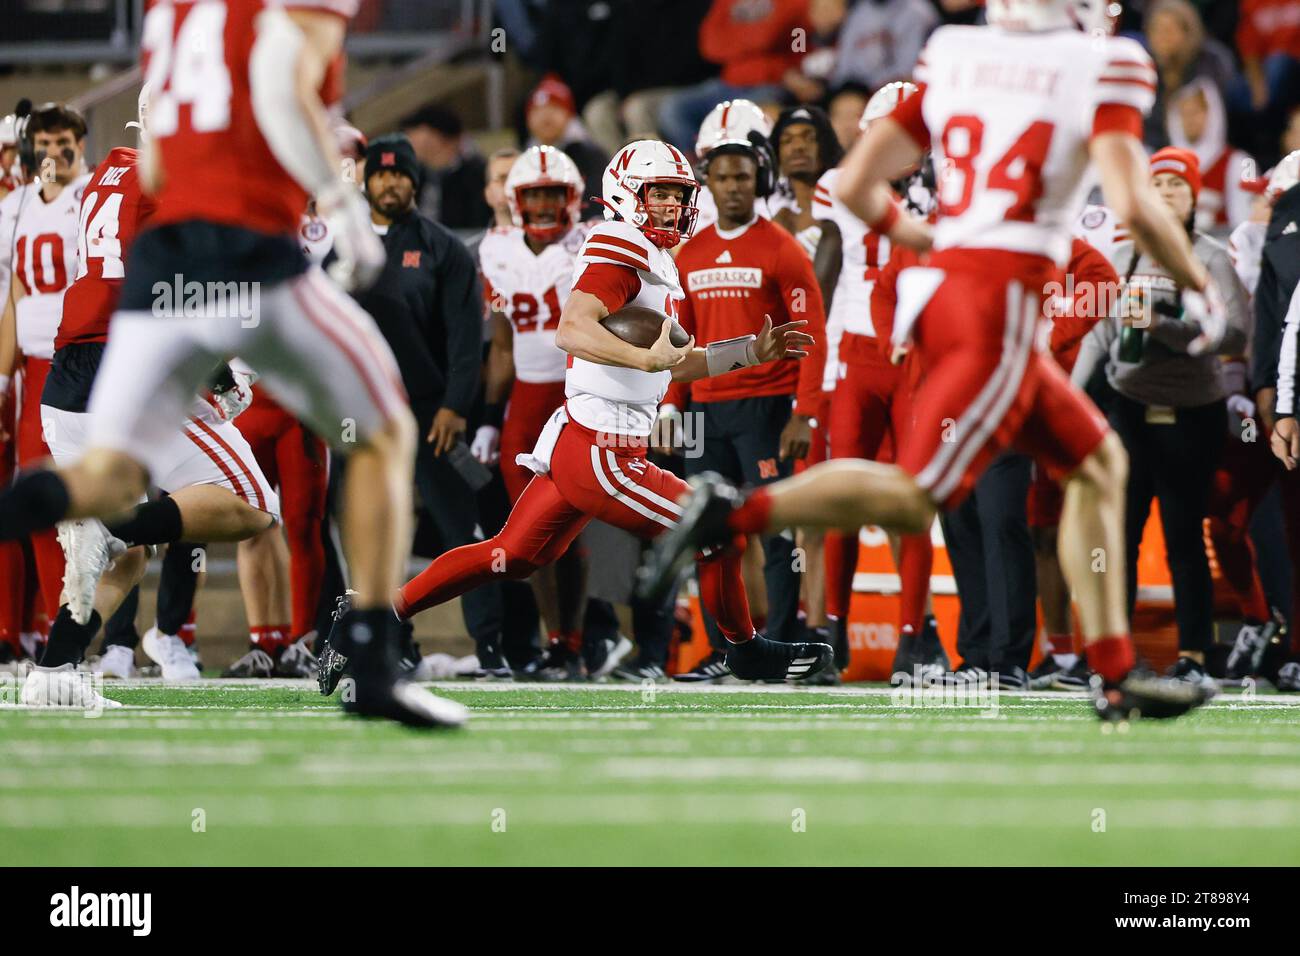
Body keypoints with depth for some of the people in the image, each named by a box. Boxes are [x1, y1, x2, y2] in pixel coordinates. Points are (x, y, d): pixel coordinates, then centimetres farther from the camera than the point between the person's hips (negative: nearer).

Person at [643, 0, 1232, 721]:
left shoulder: (952, 61, 13)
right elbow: (1131, 203, -15)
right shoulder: (1098, 69, -4)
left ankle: (1117, 676, 14)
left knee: (1098, 462, 17)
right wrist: (1199, 287, 1)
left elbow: (855, 185, 11)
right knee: (915, 499, -6)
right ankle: (736, 512, -19)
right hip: (1000, 309, -8)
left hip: (941, 285, 8)